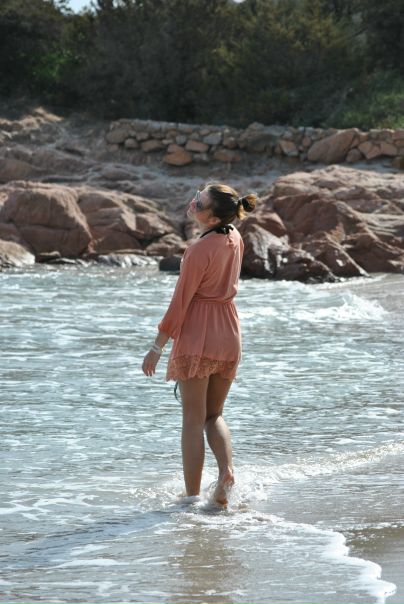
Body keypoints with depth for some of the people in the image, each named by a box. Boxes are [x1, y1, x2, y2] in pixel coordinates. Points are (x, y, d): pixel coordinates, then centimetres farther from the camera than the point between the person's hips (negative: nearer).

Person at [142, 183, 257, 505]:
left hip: (197, 336, -7)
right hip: (230, 334, 7)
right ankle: (227, 470, -8)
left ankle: (192, 497, 2)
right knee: (214, 415, 17)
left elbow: (180, 302, -14)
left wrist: (157, 347, -8)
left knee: (193, 420, 1)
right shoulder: (235, 238, 2)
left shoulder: (198, 251, -19)